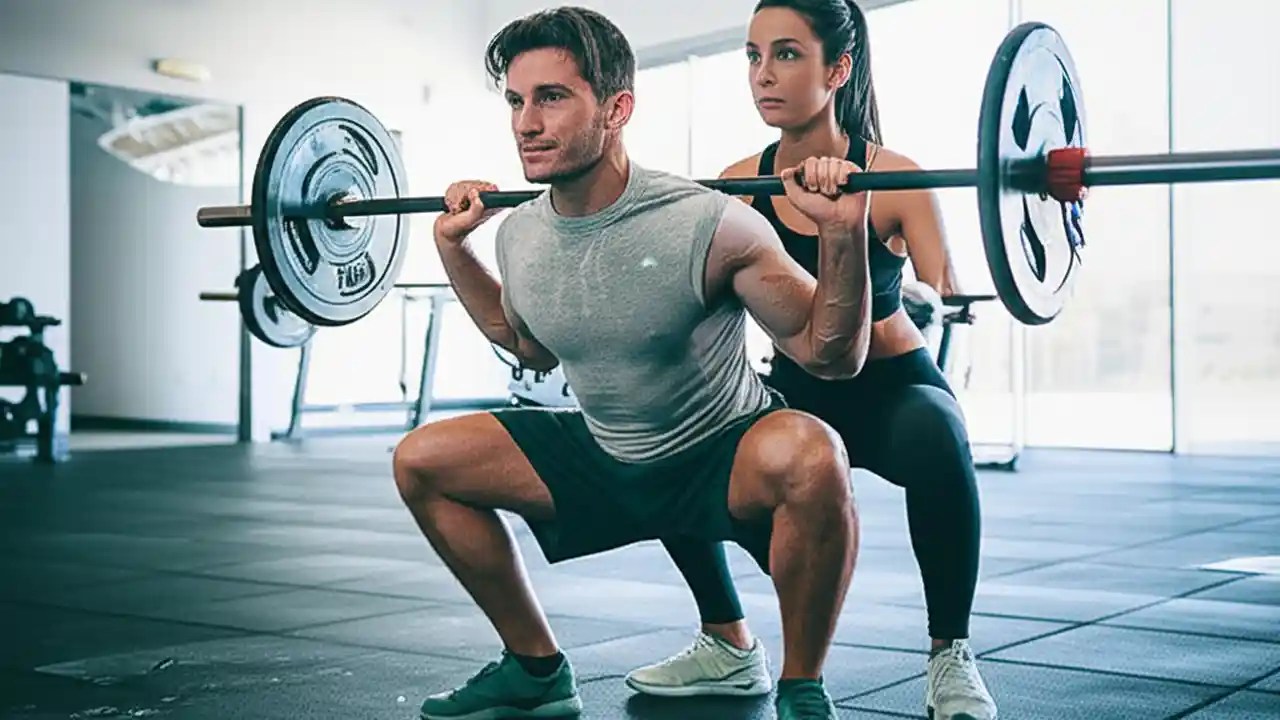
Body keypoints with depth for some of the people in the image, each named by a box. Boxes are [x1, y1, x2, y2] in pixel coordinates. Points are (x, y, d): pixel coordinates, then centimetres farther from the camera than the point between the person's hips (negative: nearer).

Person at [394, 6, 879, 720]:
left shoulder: (706, 224, -25)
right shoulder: (519, 237, -8)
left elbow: (831, 355, -18)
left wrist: (843, 231, -32)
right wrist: (454, 247, 10)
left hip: (723, 457, -6)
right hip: (605, 460, 6)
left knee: (809, 457, -39)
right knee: (421, 461, 2)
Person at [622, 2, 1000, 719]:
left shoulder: (890, 176, -18)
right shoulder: (740, 183, -6)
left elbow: (948, 306, -26)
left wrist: (848, 228, -41)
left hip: (892, 392, -5)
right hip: (794, 395, 6)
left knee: (934, 437, -38)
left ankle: (951, 659, -18)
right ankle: (732, 650, 9)